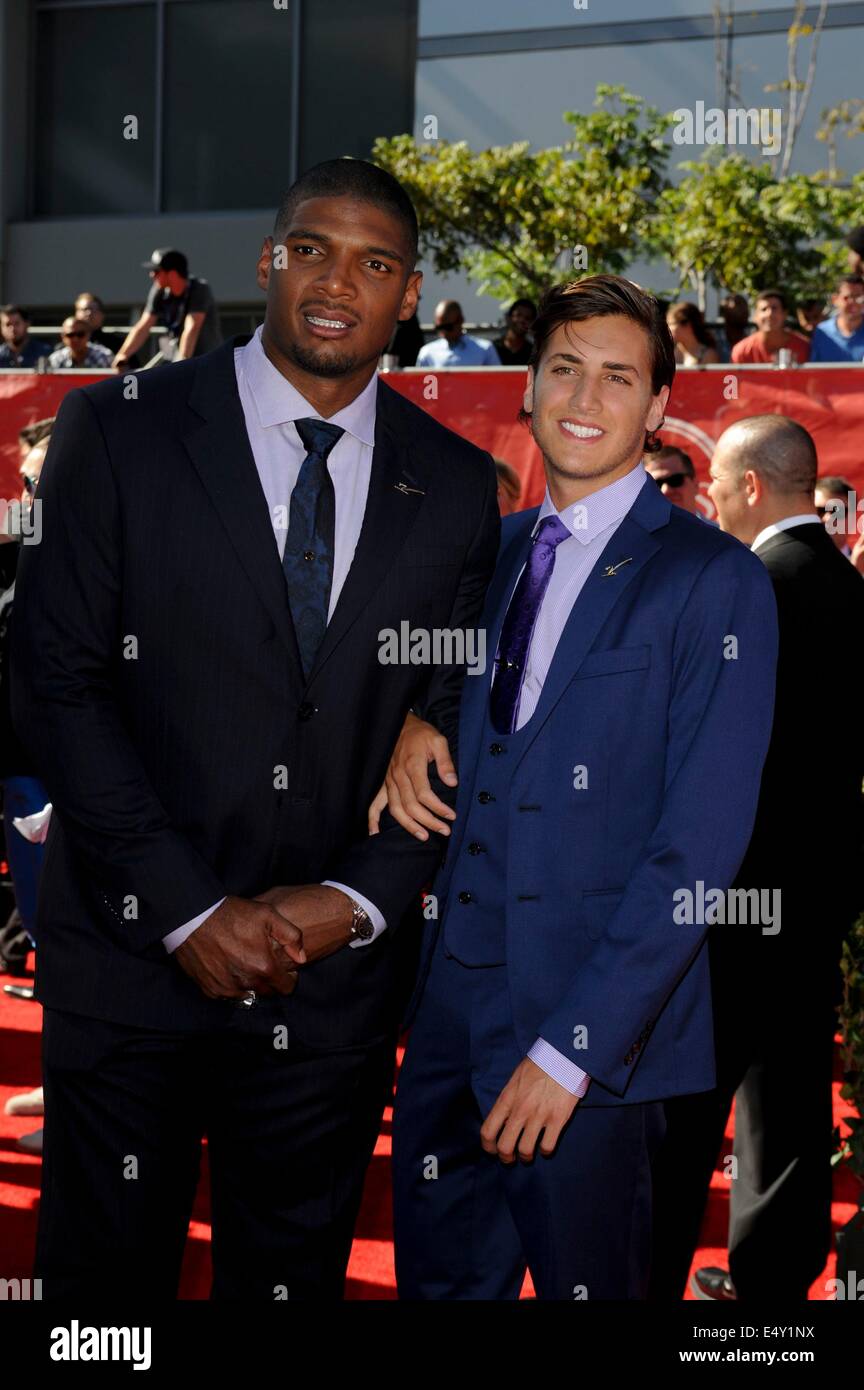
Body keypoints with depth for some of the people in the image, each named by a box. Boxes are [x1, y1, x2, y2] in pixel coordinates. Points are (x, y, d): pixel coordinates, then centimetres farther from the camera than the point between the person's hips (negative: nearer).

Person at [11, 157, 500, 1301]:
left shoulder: (455, 485, 6)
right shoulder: (120, 431, -3)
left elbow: (462, 719, 7)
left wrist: (359, 898, -7)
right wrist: (187, 909, -13)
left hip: (339, 971, 2)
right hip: (133, 955, -2)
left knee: (295, 1272, 14)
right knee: (106, 1269, 8)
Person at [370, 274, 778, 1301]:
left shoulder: (715, 581, -8)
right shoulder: (492, 549, 11)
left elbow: (700, 845, -13)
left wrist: (571, 1047, -17)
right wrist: (410, 725, 2)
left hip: (595, 1033, -5)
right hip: (449, 1013, 5)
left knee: (585, 1280, 6)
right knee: (439, 1278, 13)